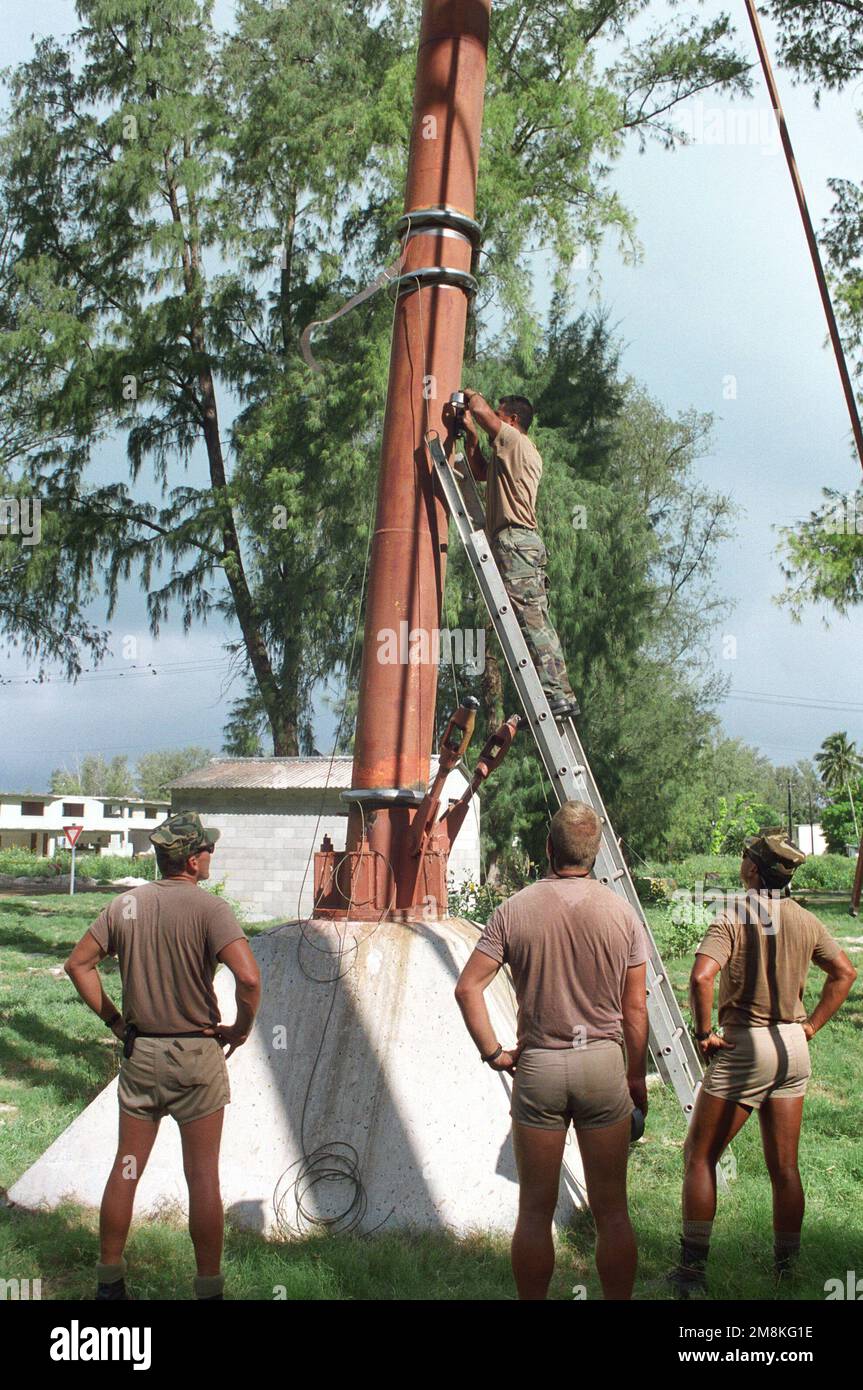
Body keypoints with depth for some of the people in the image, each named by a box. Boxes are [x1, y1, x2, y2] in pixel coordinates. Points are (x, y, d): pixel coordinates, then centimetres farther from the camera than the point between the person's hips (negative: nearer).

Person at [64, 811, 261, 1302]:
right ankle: (209, 1286, 11)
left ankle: (109, 1280, 22)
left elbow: (79, 963, 7)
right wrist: (242, 1028, -9)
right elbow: (248, 976, -26)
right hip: (195, 1057, -4)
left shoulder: (125, 905, 2)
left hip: (139, 1053, 5)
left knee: (126, 1168, 14)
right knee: (203, 1176, 5)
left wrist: (114, 1019, 11)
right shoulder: (208, 908, -15)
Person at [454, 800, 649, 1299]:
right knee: (612, 1210, 9)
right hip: (604, 1062, 1)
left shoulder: (515, 911, -3)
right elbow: (635, 1008, 2)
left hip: (537, 1066, 0)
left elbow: (468, 987, -6)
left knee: (535, 1211, 8)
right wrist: (637, 1076, 13)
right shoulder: (622, 912, -1)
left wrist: (494, 1052, 3)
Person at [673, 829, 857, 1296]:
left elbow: (701, 977, -27)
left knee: (700, 1156, 6)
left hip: (745, 1046, -6)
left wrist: (704, 1031, -14)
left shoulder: (735, 915, -14)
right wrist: (811, 1024, 15)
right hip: (794, 1048, 6)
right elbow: (844, 972, 15)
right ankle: (786, 1269, 19)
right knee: (784, 1166, 12)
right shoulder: (805, 921, 4)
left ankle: (693, 1268, 5)